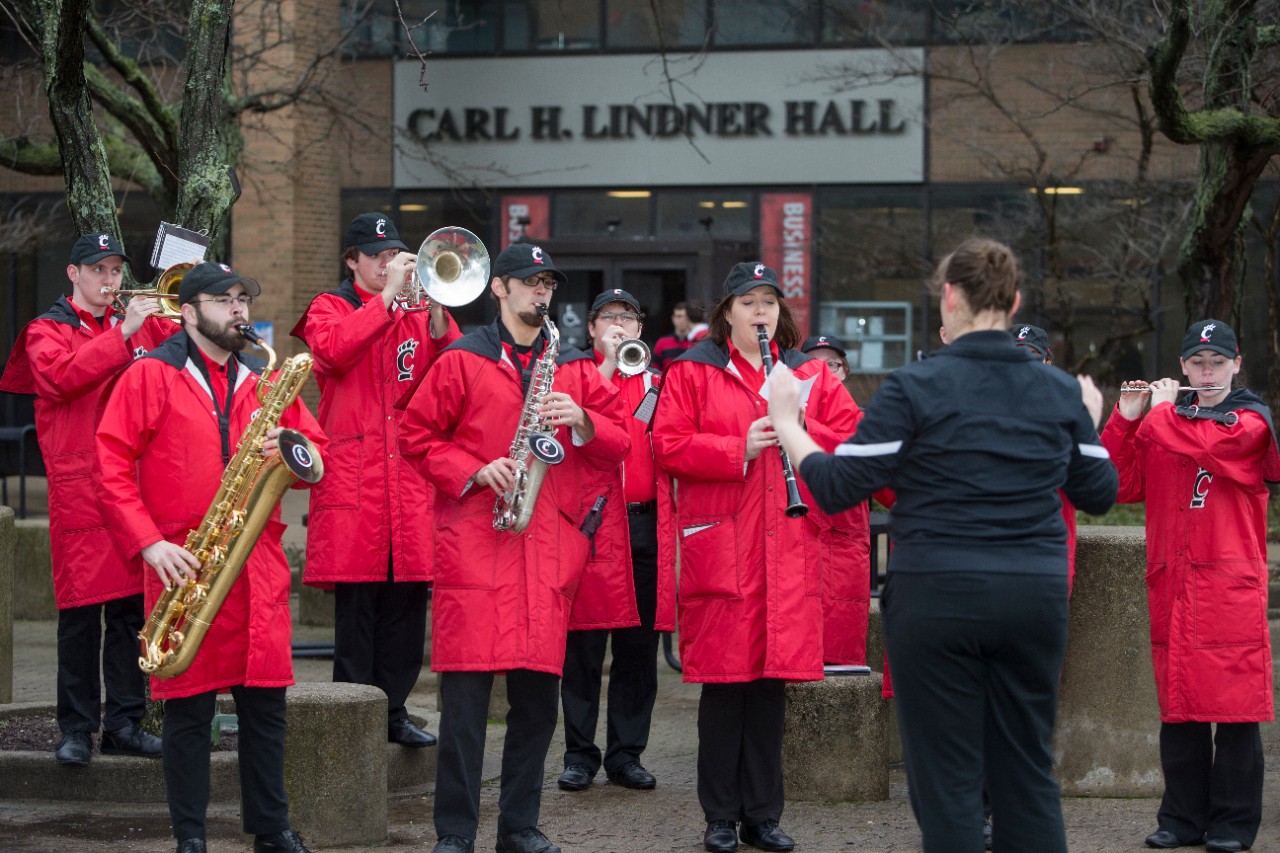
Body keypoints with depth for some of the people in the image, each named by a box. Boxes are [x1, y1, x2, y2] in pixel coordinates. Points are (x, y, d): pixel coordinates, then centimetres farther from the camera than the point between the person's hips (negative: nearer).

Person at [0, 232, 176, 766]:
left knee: (131, 610, 6)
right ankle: (77, 729, 3)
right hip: (80, 490, -4)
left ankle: (124, 723, 12)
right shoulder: (49, 330, 4)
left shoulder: (143, 324, 17)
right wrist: (123, 333, -20)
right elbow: (61, 377, -15)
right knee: (81, 611, -3)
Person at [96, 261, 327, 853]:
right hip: (184, 565, -4)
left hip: (259, 564, 4)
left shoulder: (265, 381, 15)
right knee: (188, 706, 0)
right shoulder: (149, 376, 1)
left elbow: (317, 453, 15)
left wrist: (290, 450, -9)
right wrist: (149, 543, -14)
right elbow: (112, 466, -5)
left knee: (265, 703, 5)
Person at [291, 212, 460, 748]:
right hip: (352, 476, -4)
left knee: (408, 599, 5)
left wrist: (436, 311, -10)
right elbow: (332, 351, -17)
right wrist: (387, 298, -16)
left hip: (411, 477, 4)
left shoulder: (417, 313, 18)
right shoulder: (330, 308, 6)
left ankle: (393, 710, 14)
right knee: (357, 599, -4)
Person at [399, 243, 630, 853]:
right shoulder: (461, 361, 5)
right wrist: (475, 471, -10)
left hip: (551, 547, 4)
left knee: (539, 691, 5)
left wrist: (582, 421, -7)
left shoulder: (575, 367, 16)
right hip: (474, 544, -3)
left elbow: (617, 447, 12)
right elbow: (416, 436, 3)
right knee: (466, 693, -5)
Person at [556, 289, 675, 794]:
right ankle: (580, 756, 7)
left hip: (645, 527, 3)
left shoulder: (657, 384, 16)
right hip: (590, 525, -3)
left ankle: (626, 755, 13)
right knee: (584, 648, -1)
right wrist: (607, 365, -11)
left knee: (639, 650, 5)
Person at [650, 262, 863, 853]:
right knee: (723, 681, -1)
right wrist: (739, 449, -15)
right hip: (719, 546, -3)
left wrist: (801, 426, -10)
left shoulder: (810, 374, 13)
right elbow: (668, 446, -5)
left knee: (772, 681, 5)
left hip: (788, 548, 3)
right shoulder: (692, 372, 4)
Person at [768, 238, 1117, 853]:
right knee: (1028, 770, 13)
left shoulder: (915, 388, -9)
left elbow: (836, 488, -10)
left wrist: (785, 422, 5)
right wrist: (1088, 426, 30)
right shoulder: (1061, 393, 4)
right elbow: (1098, 493, 13)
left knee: (947, 776, 3)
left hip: (937, 599, -4)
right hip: (1035, 596, 4)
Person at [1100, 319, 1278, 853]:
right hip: (1172, 584, 4)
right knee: (1178, 706, 6)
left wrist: (1162, 411, -4)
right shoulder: (1161, 421, 14)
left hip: (1231, 586, -4)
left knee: (1235, 706, -3)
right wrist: (1126, 419, -2)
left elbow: (1207, 445, -19)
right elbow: (1121, 486, 7)